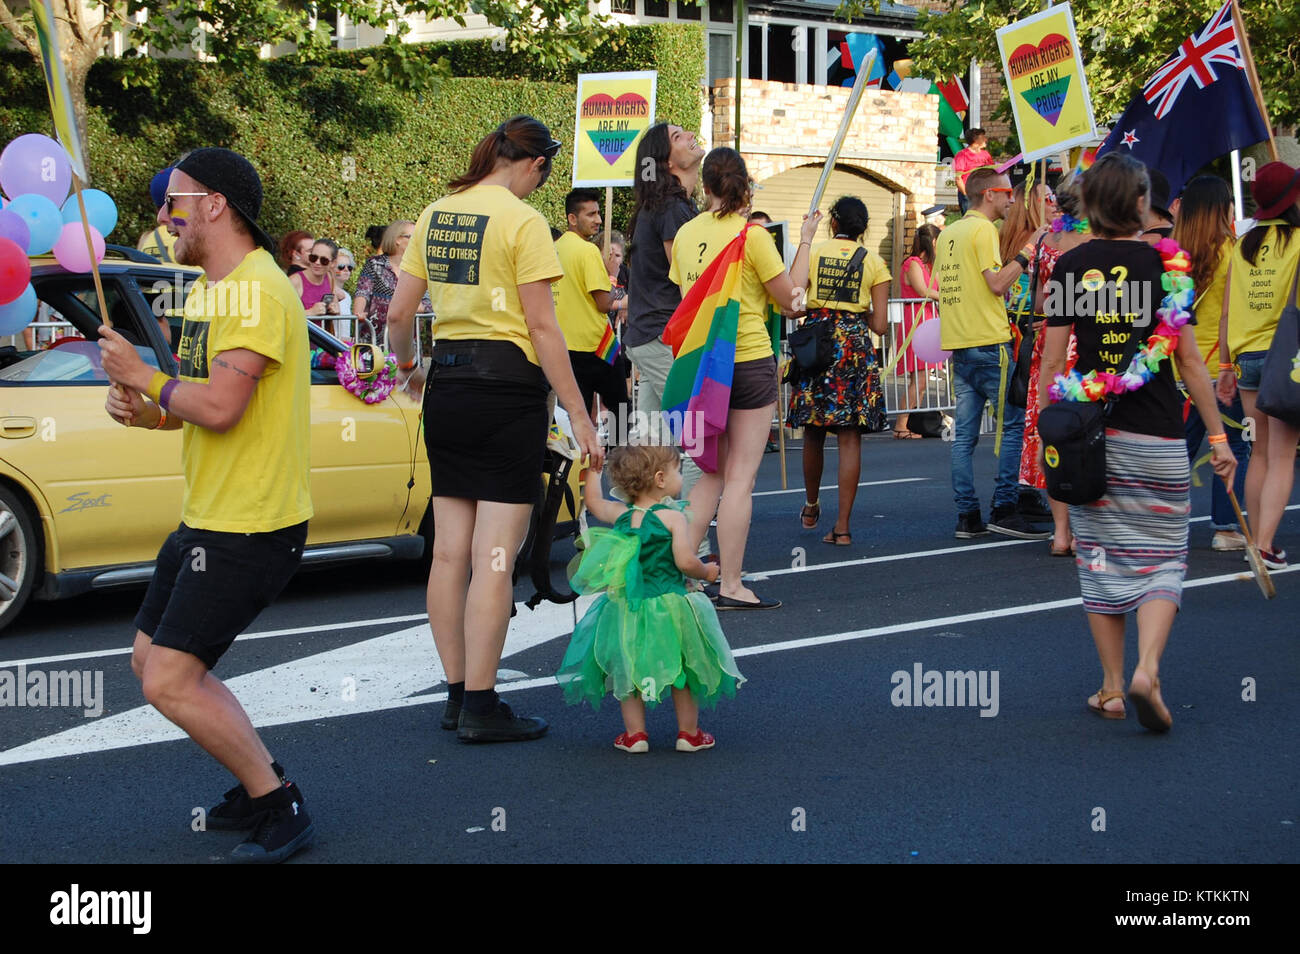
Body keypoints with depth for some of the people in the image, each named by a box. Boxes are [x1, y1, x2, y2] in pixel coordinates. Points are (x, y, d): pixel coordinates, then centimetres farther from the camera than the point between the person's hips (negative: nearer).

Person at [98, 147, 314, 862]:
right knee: (151, 658, 16)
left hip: (251, 527, -11)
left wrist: (143, 375, -14)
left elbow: (221, 407, -29)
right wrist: (144, 411, -1)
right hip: (207, 516, 11)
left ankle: (281, 810, 0)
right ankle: (259, 782, 25)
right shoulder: (211, 289, 15)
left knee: (170, 682, -13)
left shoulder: (255, 290, -19)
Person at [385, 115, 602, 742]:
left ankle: (457, 695, 18)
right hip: (508, 386, -7)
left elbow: (398, 314, 10)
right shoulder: (522, 221, -9)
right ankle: (482, 709, -1)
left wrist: (406, 367, 30)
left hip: (447, 383, 7)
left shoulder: (436, 215, 10)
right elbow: (542, 328, -13)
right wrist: (579, 416, -11)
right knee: (494, 558, -4)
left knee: (450, 551, 10)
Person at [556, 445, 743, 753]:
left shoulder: (620, 514, 1)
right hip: (668, 607, -3)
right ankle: (689, 733, 20)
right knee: (683, 667, 13)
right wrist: (707, 572, 1)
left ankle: (634, 733, 17)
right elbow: (686, 562, -18)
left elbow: (592, 500, 20)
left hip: (626, 609, 3)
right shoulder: (673, 517, -13)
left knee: (628, 667, 16)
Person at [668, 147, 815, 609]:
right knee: (740, 475, -1)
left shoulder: (686, 233, 6)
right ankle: (731, 587, 1)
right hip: (748, 359, -6)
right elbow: (790, 299, -4)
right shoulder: (752, 235, -10)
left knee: (713, 473, 15)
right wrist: (805, 241, 3)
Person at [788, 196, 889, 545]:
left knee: (813, 434, 16)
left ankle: (811, 507, 34)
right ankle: (842, 526, -4)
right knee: (849, 439, -1)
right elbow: (880, 325, -1)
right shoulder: (875, 263, 2)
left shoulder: (811, 255, 2)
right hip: (856, 347, -1)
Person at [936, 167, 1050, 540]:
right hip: (988, 342, -8)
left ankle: (967, 516, 6)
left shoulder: (949, 233, 17)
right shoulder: (983, 230, -8)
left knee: (964, 434, 6)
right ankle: (1004, 509, -7)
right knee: (1013, 424, -3)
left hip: (957, 343, 9)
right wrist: (1027, 251, -11)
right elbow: (997, 283, -17)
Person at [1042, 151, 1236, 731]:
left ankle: (1111, 688, 13)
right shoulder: (1160, 265, -4)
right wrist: (1217, 434, 3)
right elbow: (1189, 360, -3)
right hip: (1156, 438, -2)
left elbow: (1052, 361, 0)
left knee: (1102, 558, 10)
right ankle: (1147, 671, -14)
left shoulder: (1070, 267, 0)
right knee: (1161, 557, 6)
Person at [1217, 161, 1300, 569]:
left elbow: (1227, 312, 8)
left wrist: (1226, 365, 13)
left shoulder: (1243, 245, 8)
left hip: (1247, 356, 5)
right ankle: (1265, 544, -10)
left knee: (1260, 453, 13)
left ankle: (1256, 539, 15)